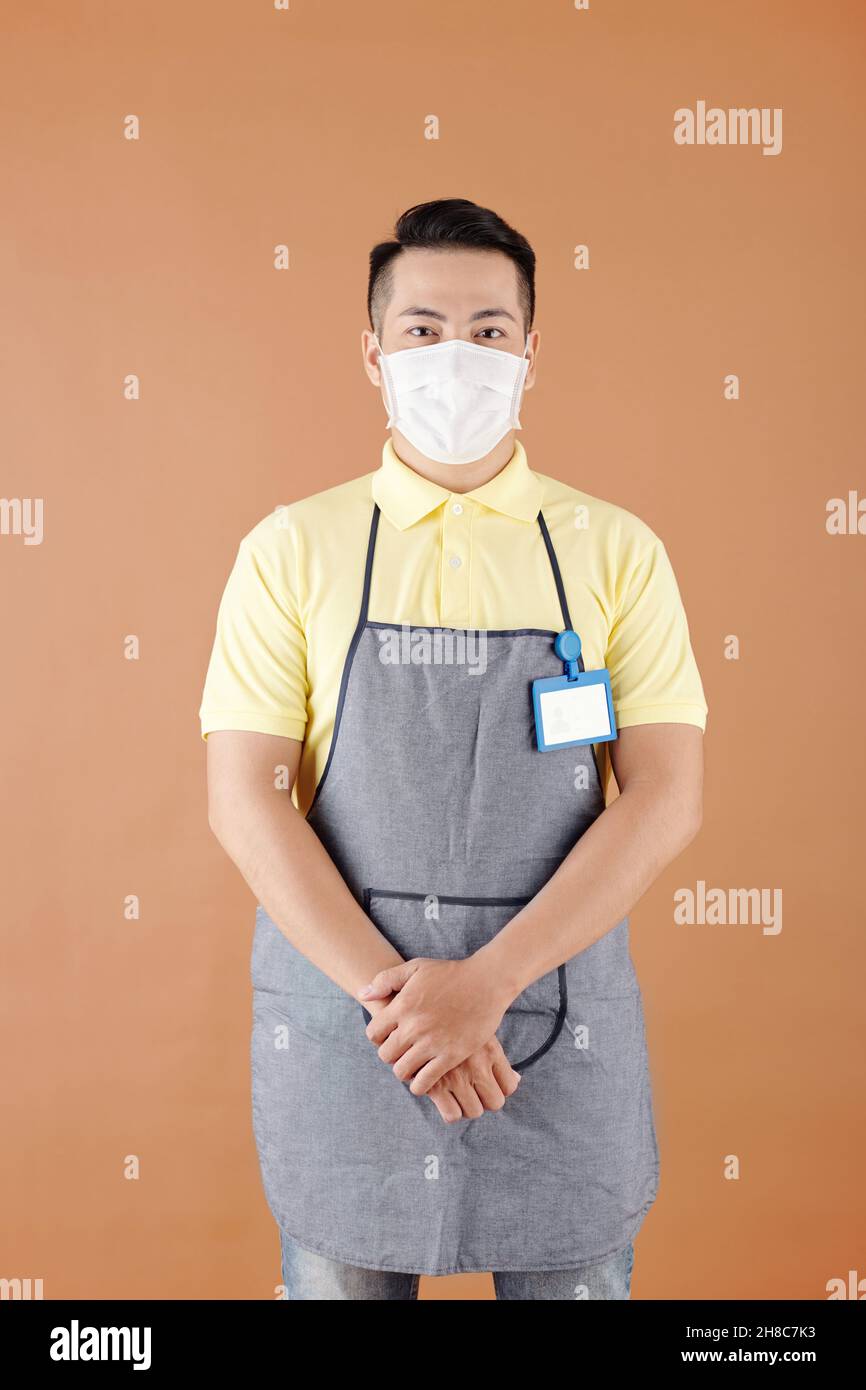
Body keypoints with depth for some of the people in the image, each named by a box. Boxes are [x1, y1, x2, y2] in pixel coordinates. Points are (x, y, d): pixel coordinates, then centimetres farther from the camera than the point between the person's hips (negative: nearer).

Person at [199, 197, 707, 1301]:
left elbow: (665, 799, -7)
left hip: (561, 1028, 1)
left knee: (577, 1279, 14)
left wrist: (488, 981, -16)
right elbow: (244, 802, -6)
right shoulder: (292, 550, 0)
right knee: (341, 1275, 15)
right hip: (338, 1025, 0)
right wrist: (388, 992, -15)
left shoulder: (616, 551, 0)